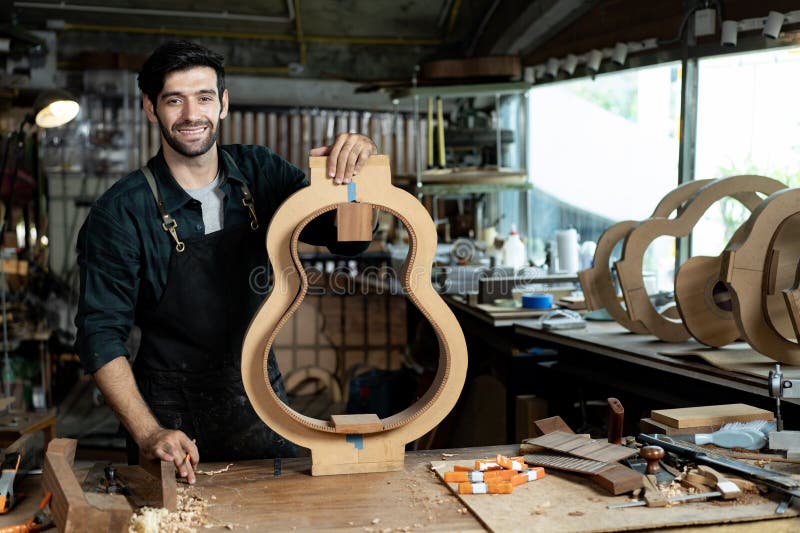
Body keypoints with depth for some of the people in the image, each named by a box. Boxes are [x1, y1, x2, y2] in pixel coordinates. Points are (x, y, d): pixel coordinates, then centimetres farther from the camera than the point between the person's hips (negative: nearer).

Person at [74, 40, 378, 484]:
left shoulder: (259, 173, -4)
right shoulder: (120, 213, -15)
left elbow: (348, 239, -5)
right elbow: (100, 334, -14)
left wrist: (356, 166, -25)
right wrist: (148, 434, -24)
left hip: (261, 398, 4)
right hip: (173, 412, -3)